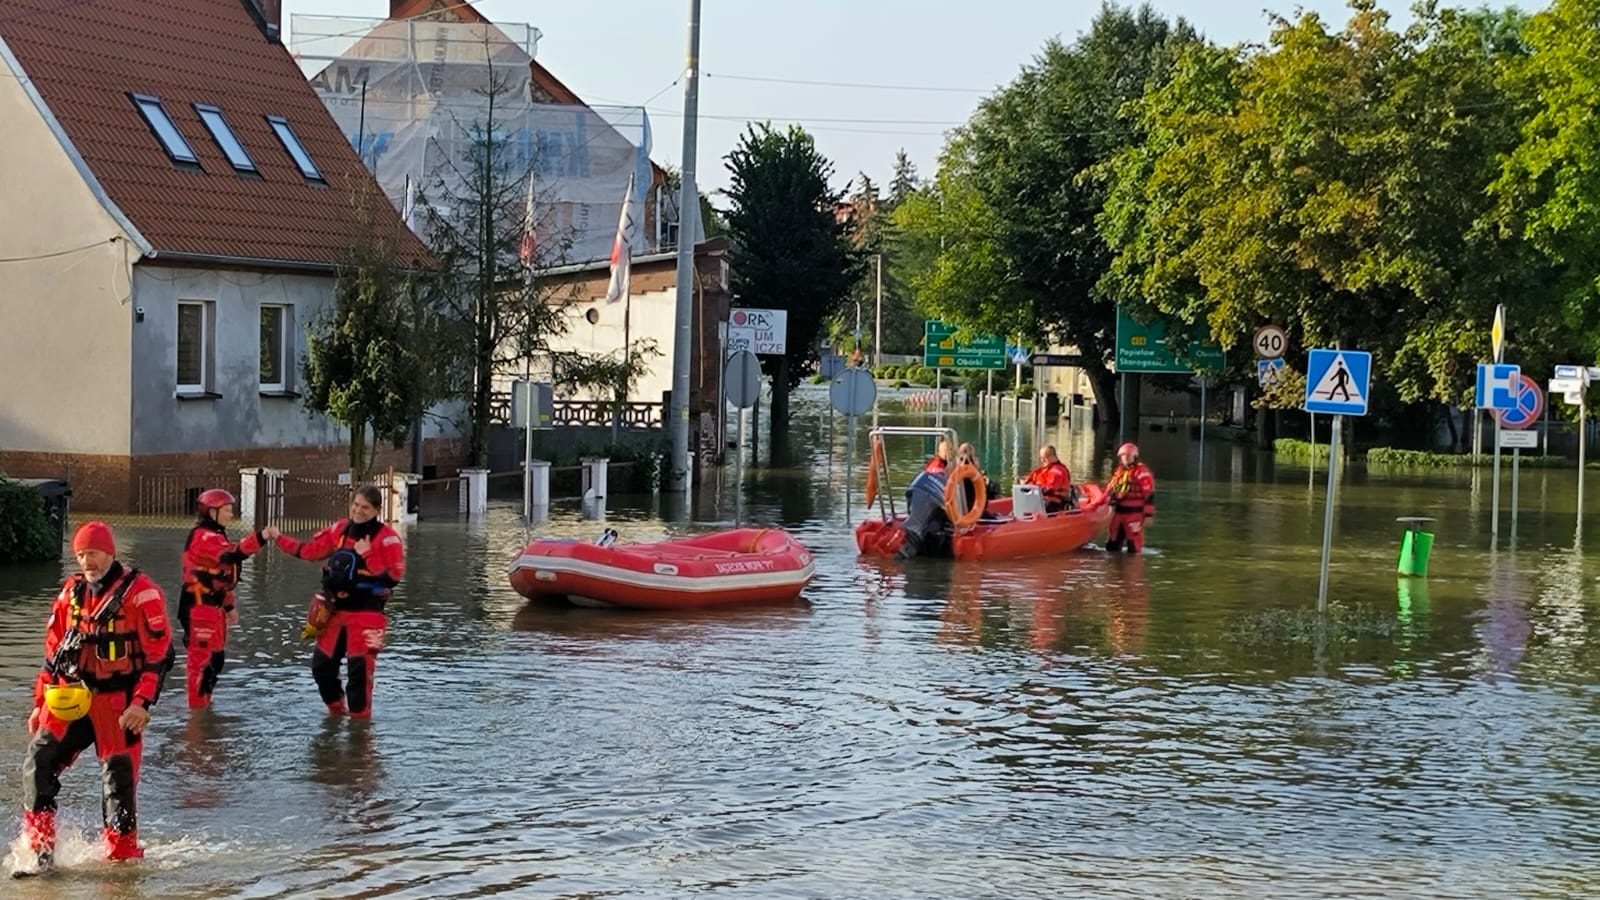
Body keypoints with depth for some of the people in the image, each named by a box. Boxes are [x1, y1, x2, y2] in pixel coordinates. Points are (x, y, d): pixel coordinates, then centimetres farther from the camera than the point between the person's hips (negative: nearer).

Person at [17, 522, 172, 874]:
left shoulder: (140, 592, -6)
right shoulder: (71, 592, 11)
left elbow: (158, 651, -10)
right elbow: (53, 650, 18)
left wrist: (142, 702, -17)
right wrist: (40, 703, 16)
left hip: (117, 703, -5)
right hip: (71, 698, 5)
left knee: (118, 777, -2)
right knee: (38, 762, -7)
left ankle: (122, 855, 13)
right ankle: (40, 852, -3)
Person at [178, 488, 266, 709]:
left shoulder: (216, 536, 17)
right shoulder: (202, 537, -16)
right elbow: (231, 554, -35)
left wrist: (229, 606, 22)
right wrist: (260, 538, -41)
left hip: (213, 606, 10)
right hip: (199, 607, -10)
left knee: (216, 657, 16)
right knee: (202, 658, -7)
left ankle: (204, 701, 27)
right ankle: (198, 707, -2)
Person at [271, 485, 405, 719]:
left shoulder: (387, 538, -10)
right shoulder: (339, 530, 8)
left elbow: (394, 575, -18)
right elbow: (309, 550, 16)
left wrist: (368, 556, -21)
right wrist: (279, 538, 13)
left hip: (366, 612, -6)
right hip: (335, 610, 6)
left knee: (360, 668, -11)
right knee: (322, 664, 13)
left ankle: (360, 717, 3)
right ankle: (336, 709, 34)